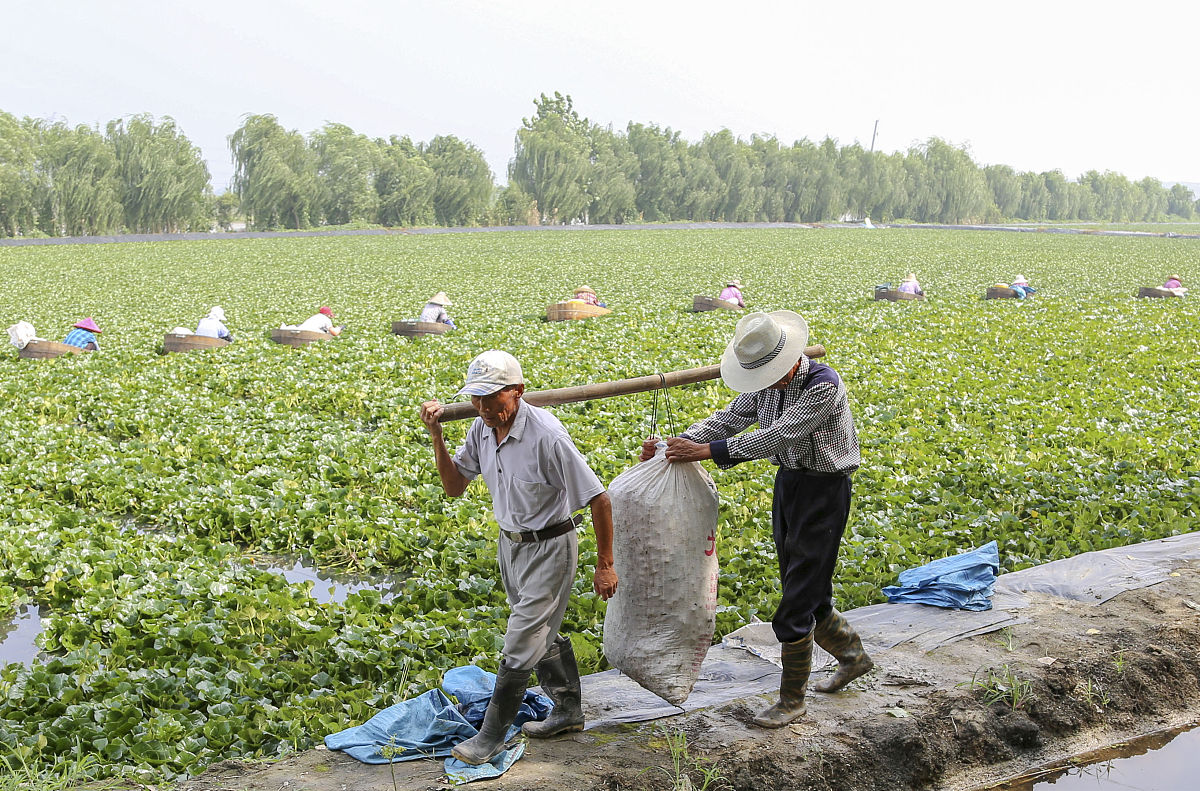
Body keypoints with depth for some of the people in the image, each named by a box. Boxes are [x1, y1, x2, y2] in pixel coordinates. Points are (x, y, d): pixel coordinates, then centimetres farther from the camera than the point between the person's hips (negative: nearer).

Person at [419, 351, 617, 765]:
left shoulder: (546, 435, -29)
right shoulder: (482, 429, -7)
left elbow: (599, 499, -23)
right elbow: (455, 486, 3)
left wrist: (605, 566, -18)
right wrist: (436, 436, -11)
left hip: (549, 548, -8)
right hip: (511, 542, 8)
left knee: (520, 644, -2)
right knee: (544, 634, 22)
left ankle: (492, 735, 13)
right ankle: (568, 711, 41)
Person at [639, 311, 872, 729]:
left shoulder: (824, 386, -26)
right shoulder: (766, 384, 0)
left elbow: (776, 436, -31)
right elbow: (726, 421, 0)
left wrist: (706, 451, -33)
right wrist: (675, 444, -15)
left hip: (823, 492, -8)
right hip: (787, 484, 8)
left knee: (797, 601, -4)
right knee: (805, 591, 19)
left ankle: (792, 699, 11)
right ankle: (853, 656, 43)